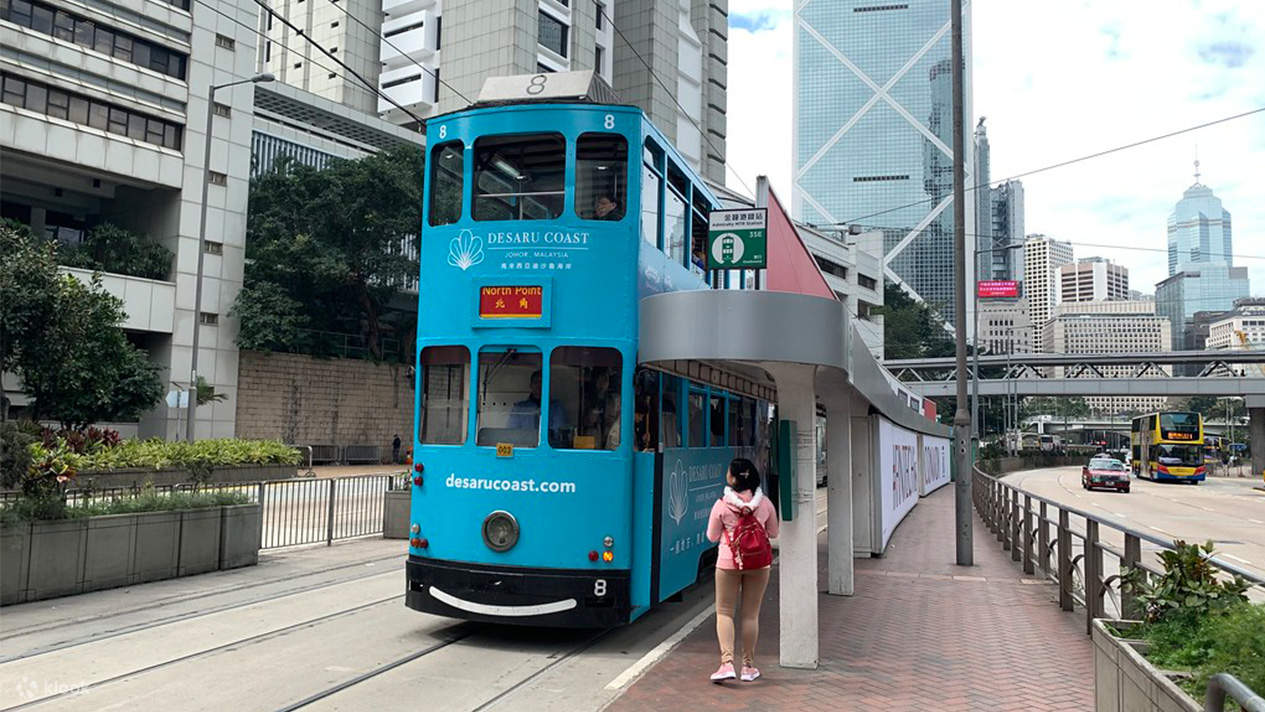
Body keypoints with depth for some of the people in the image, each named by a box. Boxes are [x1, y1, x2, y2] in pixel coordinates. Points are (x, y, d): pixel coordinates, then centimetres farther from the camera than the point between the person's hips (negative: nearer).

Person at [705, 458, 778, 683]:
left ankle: (727, 662, -6)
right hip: (758, 563, 2)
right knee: (751, 615, 11)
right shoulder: (765, 504, -4)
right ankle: (749, 666, 18)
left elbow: (712, 536, 0)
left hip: (728, 563, -2)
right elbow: (773, 533, 9)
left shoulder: (721, 505, -11)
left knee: (724, 612, 7)